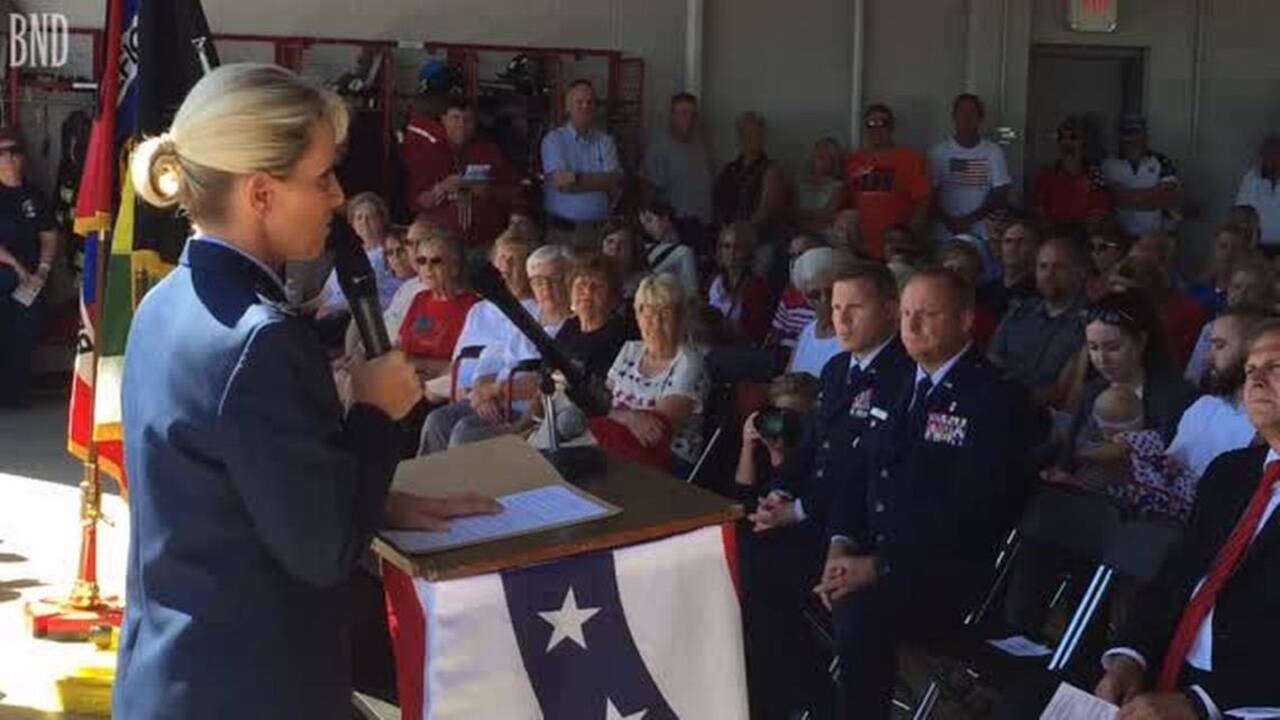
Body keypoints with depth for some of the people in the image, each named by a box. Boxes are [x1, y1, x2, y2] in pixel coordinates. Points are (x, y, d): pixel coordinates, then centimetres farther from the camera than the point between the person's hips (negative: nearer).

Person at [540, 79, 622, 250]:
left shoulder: (605, 141, 10)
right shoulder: (553, 139, 1)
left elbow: (616, 182, -4)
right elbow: (562, 184, -12)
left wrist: (577, 178, -12)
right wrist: (599, 181, -5)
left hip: (599, 229, 2)